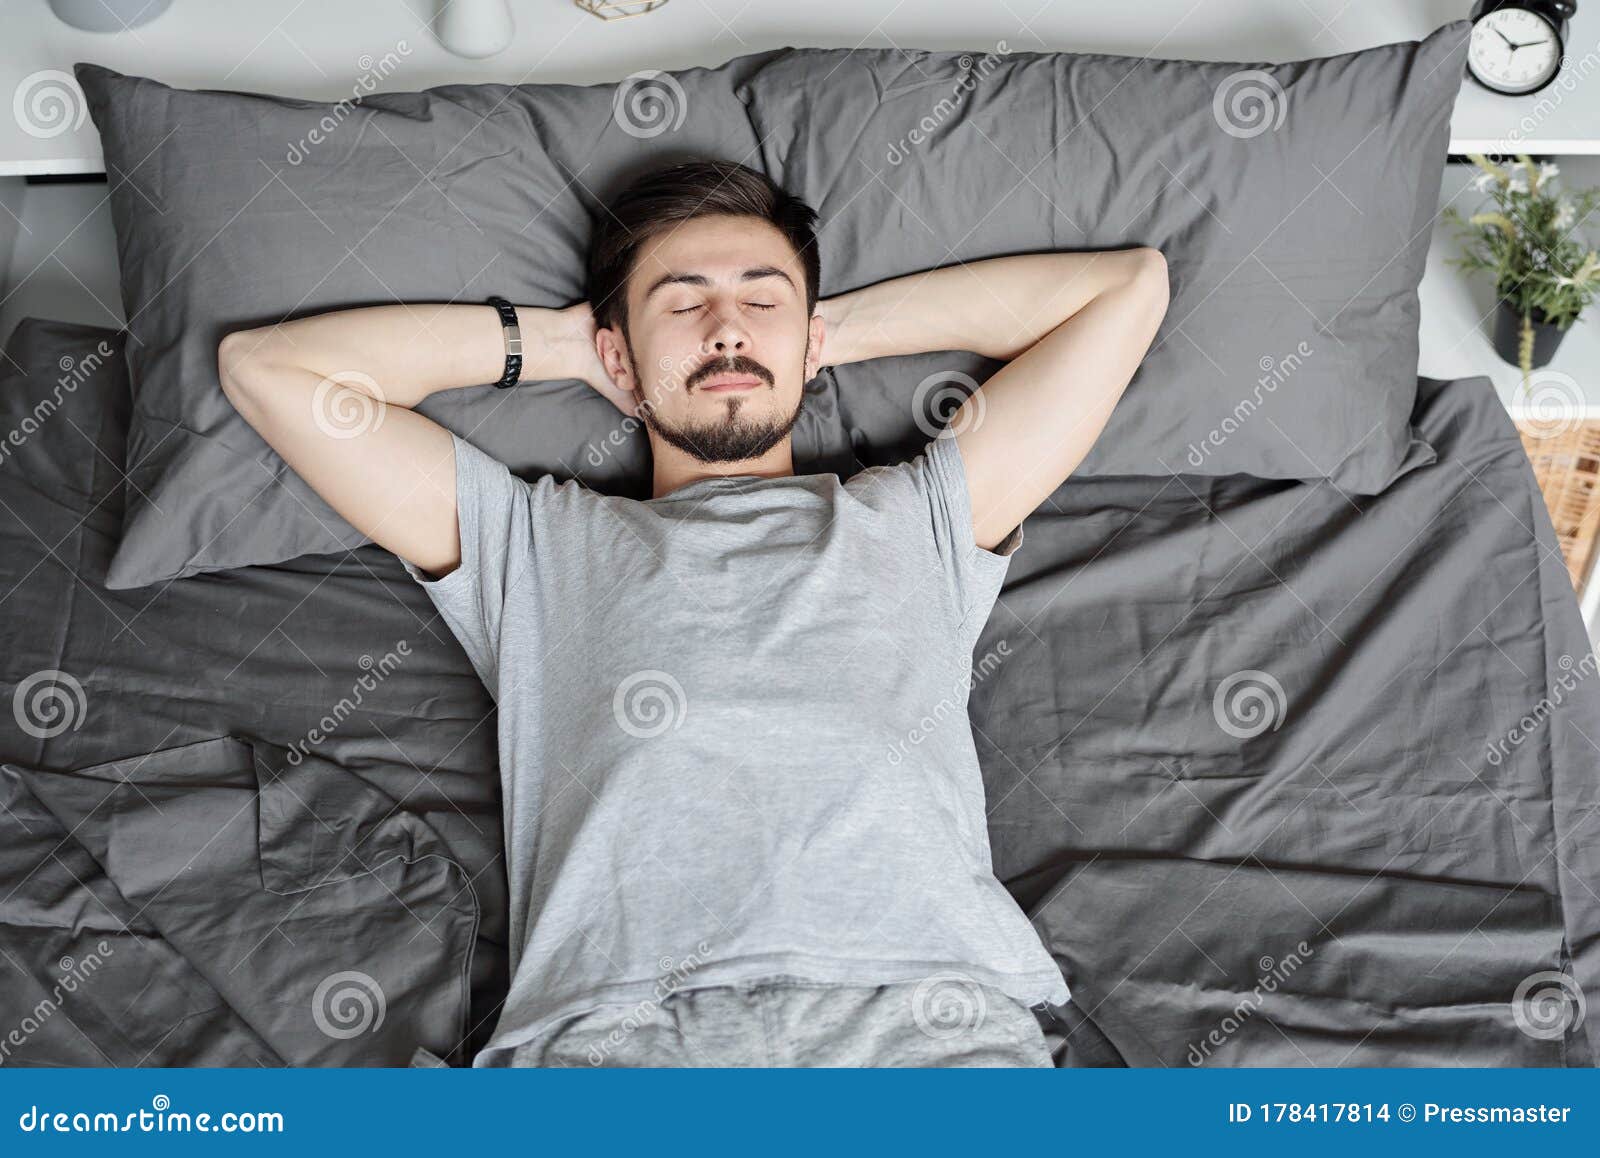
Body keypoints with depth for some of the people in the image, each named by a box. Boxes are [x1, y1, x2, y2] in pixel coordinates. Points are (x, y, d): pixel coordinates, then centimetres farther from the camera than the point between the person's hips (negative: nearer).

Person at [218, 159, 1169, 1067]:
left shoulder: (916, 520, 29)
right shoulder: (536, 541, 29)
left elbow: (1127, 285, 34)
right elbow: (266, 364, 31)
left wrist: (850, 325, 36)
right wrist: (548, 340, 33)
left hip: (931, 1017, 1)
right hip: (615, 1024, 0)